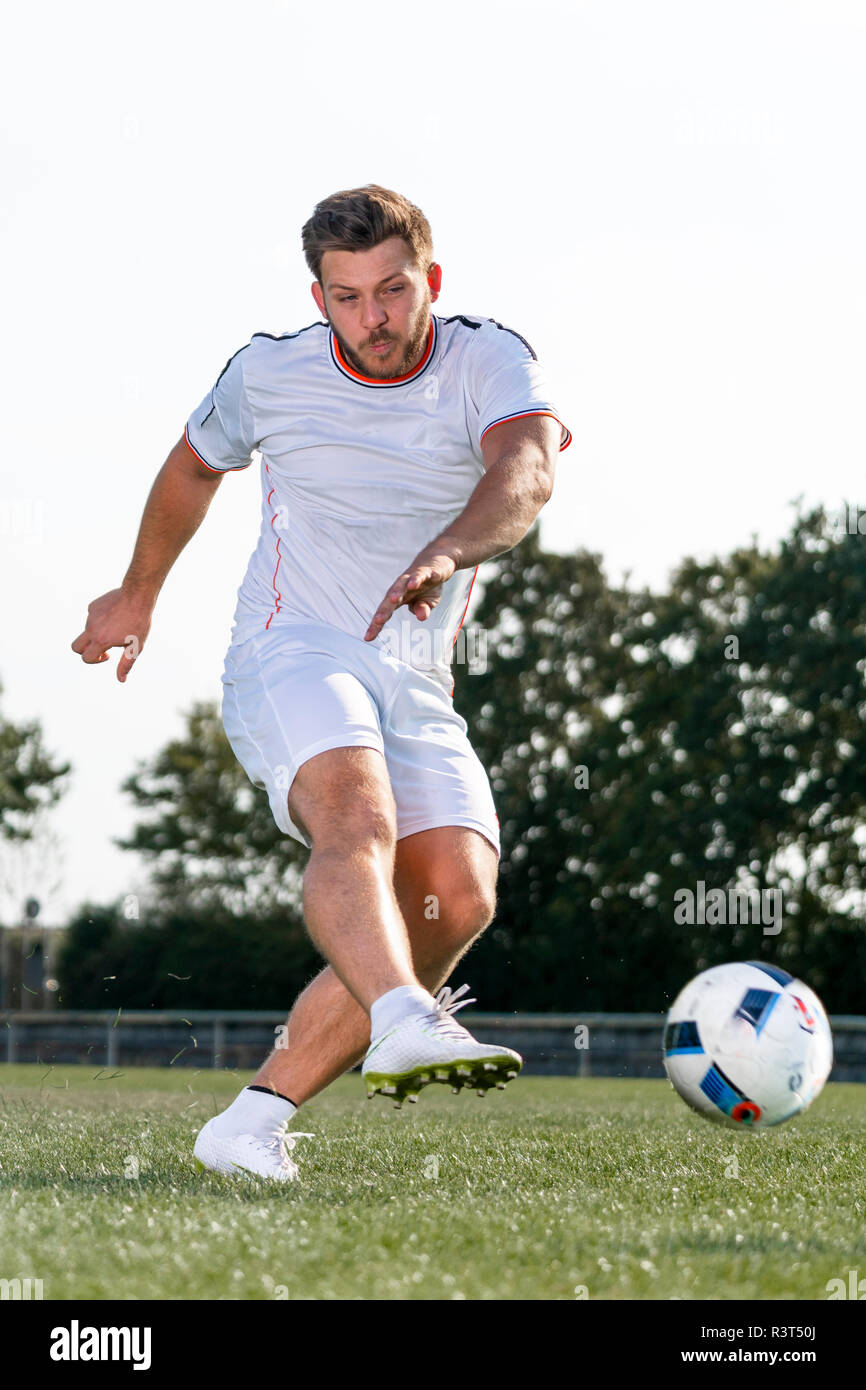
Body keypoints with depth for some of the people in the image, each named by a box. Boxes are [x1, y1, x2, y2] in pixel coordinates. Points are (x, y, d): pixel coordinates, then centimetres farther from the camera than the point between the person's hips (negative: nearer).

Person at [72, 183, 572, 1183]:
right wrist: (138, 595, 35)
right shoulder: (269, 372, 2)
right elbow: (193, 468, 24)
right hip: (291, 655, -2)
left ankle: (253, 1121, -12)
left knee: (459, 895, -18)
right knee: (357, 815, -34)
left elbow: (526, 472, -25)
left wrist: (446, 554, -46)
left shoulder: (490, 362, -3)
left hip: (417, 687, 2)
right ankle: (405, 1027, -60)